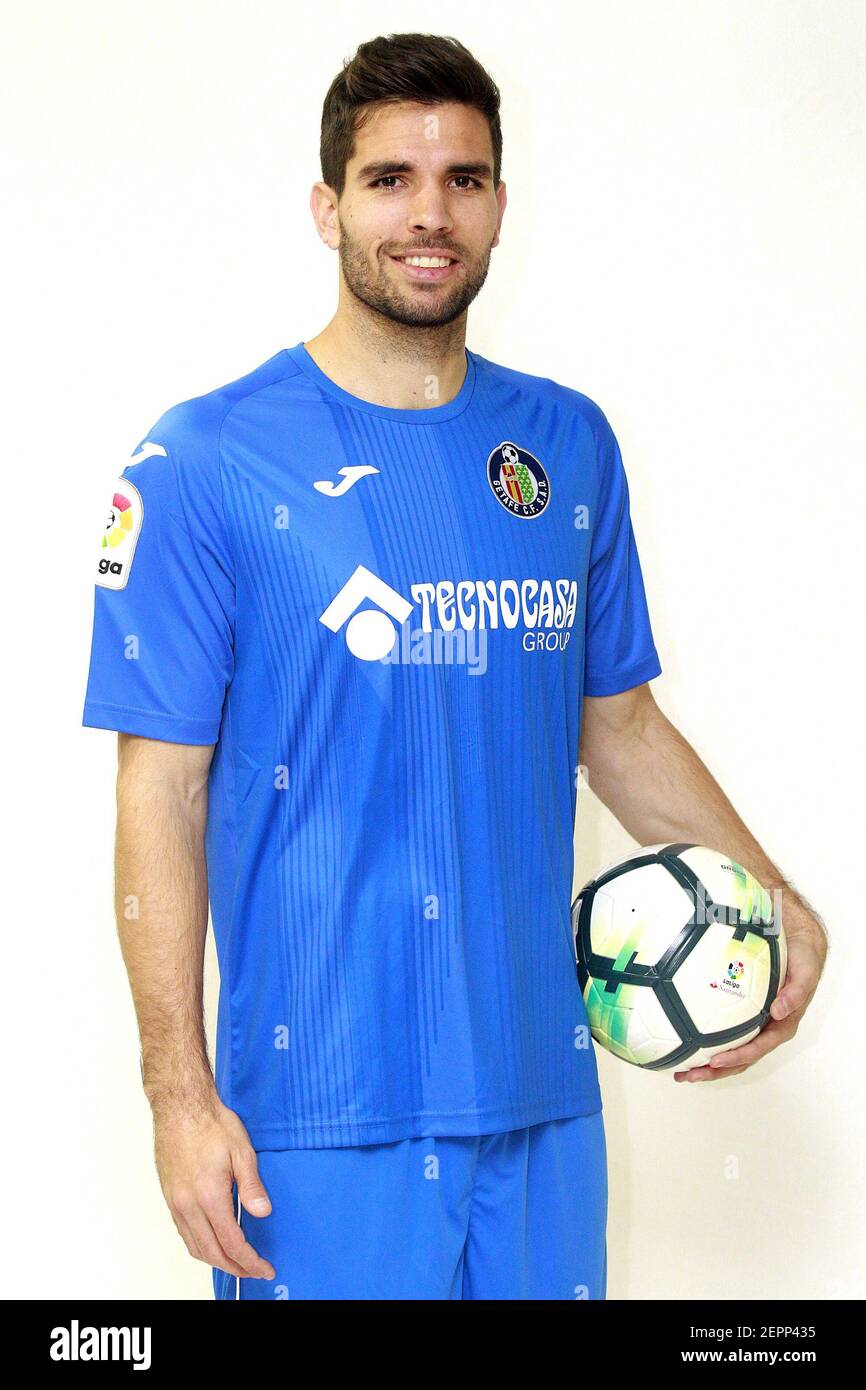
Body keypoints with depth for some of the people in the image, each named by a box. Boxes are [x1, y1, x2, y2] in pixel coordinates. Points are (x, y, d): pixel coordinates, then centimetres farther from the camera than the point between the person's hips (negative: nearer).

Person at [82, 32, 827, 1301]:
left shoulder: (569, 443, 7)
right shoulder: (209, 461, -7)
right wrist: (179, 1090, -11)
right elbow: (164, 788, -8)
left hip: (540, 1078, 5)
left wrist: (774, 902, 3)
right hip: (323, 1102, -4)